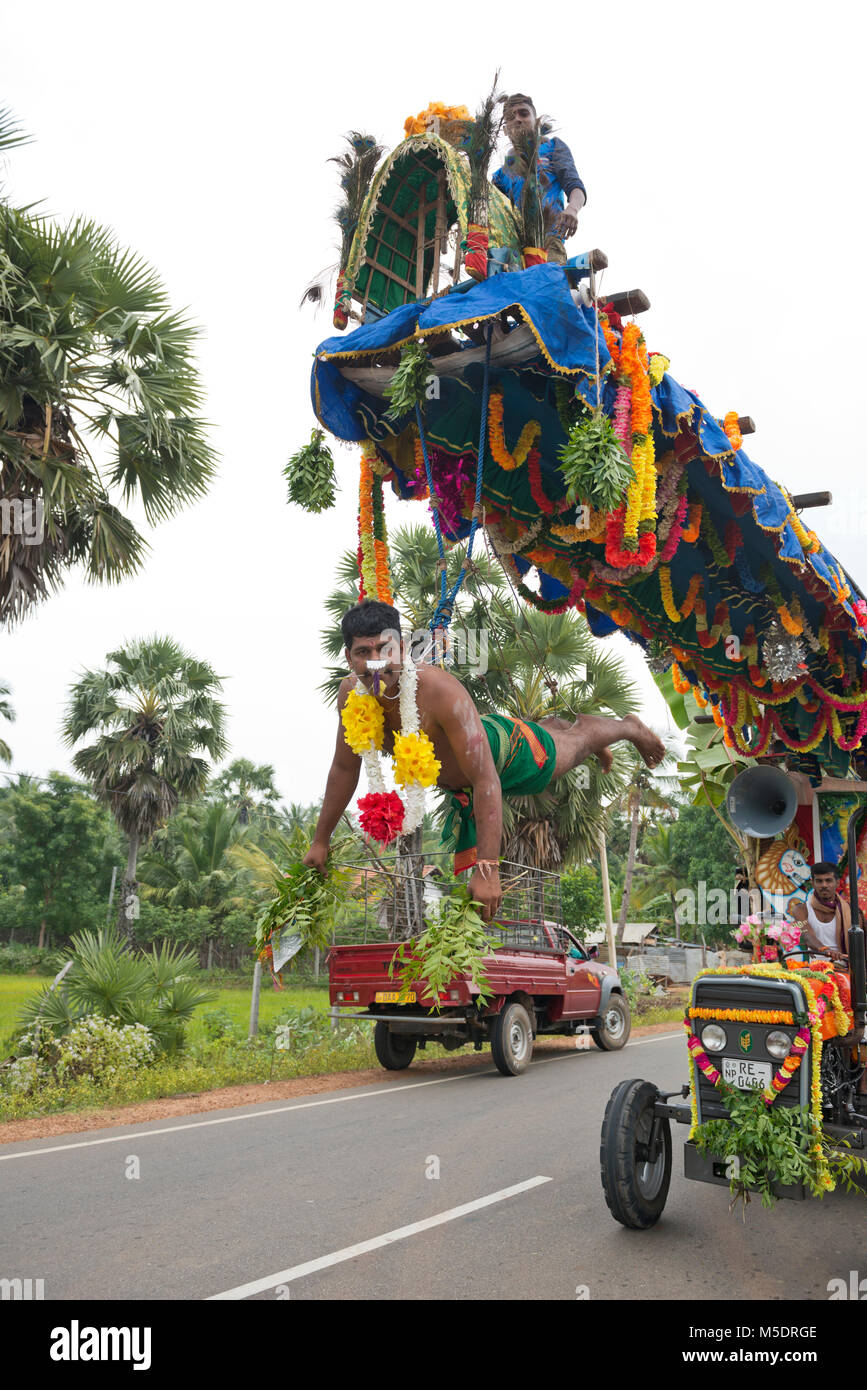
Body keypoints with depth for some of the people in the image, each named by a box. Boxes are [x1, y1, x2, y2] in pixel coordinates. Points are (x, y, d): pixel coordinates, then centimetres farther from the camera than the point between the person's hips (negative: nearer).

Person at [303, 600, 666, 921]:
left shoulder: (441, 691, -44)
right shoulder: (350, 695, -28)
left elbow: (486, 781, -43)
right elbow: (344, 768, -9)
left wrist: (488, 868, -46)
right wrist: (321, 840, -2)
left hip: (506, 752, -6)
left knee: (573, 743, 22)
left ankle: (629, 726, 55)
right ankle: (551, 722, 65)